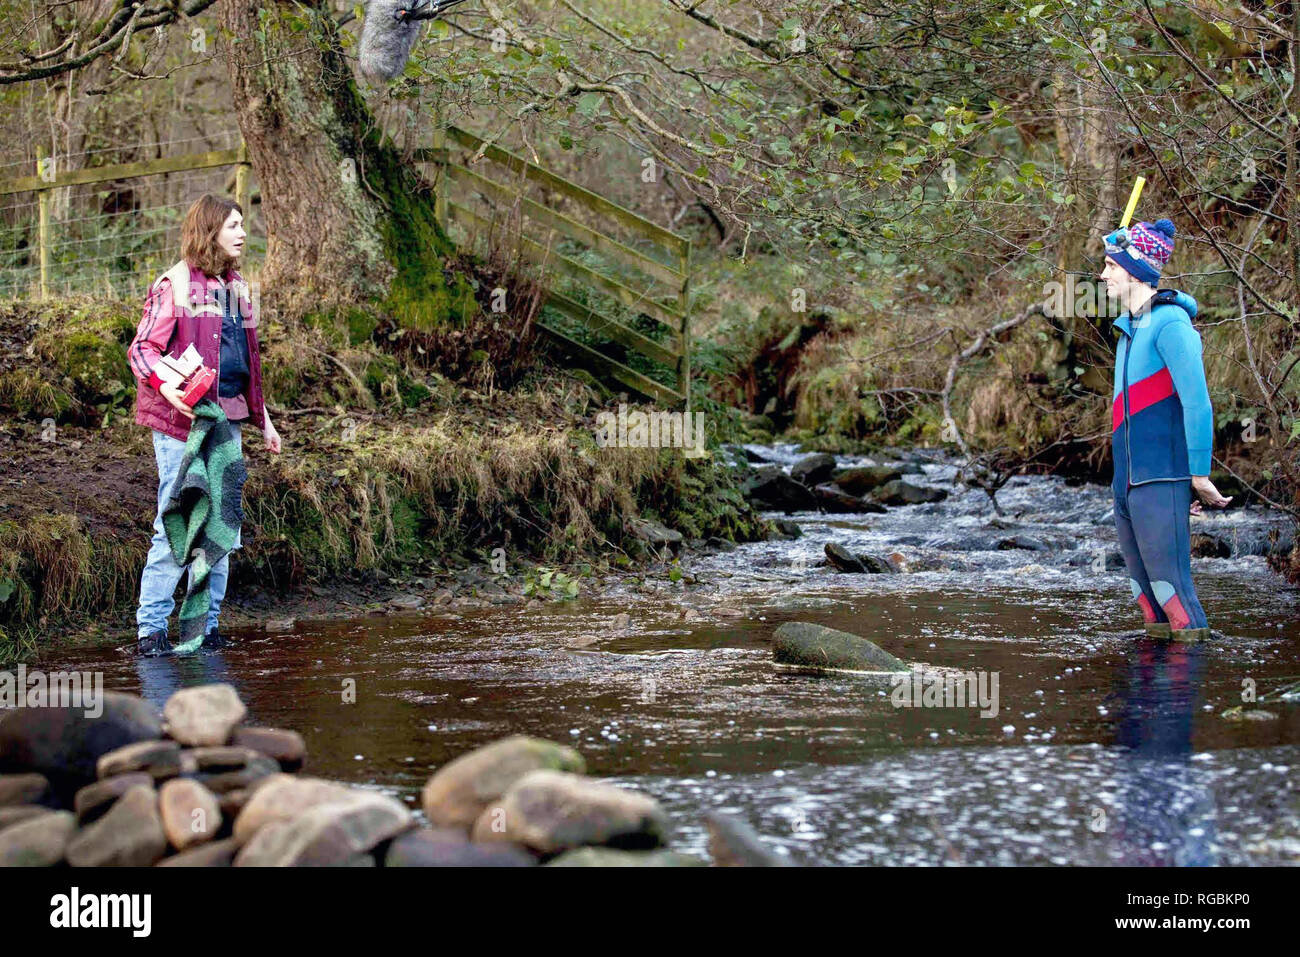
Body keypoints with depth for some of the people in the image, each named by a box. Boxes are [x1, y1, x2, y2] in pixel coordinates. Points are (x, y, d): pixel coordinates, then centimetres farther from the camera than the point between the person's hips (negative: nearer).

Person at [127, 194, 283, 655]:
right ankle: (151, 626, -1)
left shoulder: (236, 287, 17)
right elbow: (142, 348, -8)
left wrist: (262, 418, 24)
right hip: (181, 422, -7)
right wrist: (165, 385, -27)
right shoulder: (174, 284, -5)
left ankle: (206, 623, 15)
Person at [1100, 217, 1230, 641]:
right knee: (1143, 586, 10)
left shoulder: (1169, 323, -11)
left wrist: (1199, 474, -14)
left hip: (1161, 478, -9)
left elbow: (1197, 401, -16)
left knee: (1169, 581, -10)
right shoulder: (1131, 328, 19)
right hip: (1127, 480, 9)